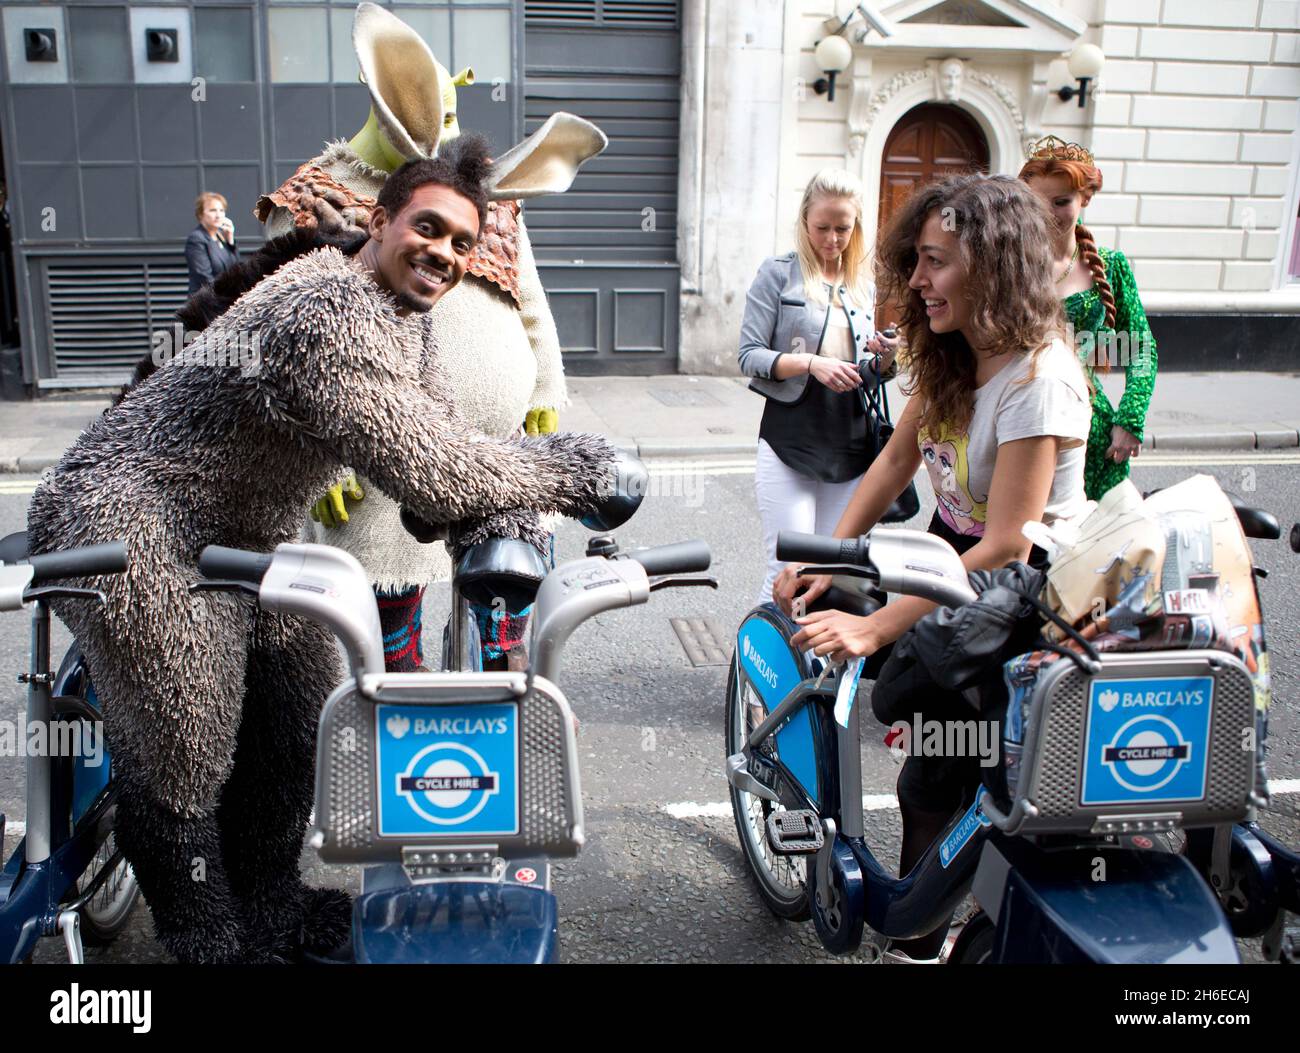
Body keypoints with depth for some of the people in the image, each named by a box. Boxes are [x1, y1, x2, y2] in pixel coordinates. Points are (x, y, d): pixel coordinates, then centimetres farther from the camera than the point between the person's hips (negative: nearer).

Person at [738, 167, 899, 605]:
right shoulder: (778, 273, 1)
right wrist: (811, 363, -21)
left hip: (851, 445, 5)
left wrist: (886, 357, -2)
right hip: (789, 442, -5)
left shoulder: (865, 284, 15)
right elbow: (749, 356, -6)